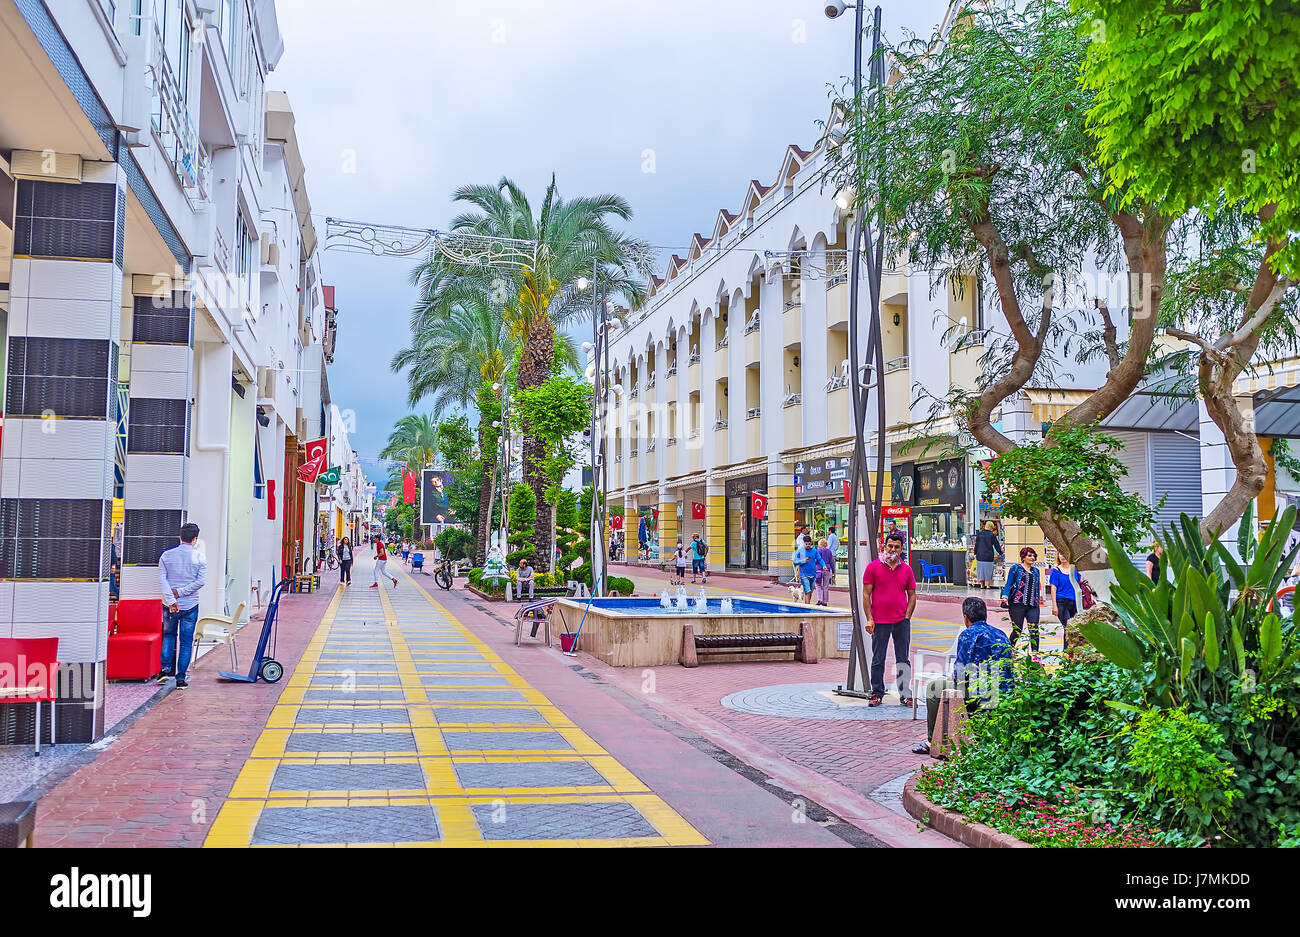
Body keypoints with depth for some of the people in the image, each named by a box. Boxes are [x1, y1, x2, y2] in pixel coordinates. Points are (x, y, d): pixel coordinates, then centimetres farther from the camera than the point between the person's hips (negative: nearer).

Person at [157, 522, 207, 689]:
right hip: (190, 605, -2)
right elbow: (201, 581, -12)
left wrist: (171, 600, -12)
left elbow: (162, 580, -7)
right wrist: (180, 592, -9)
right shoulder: (200, 557, -5)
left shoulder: (166, 555, 1)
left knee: (169, 635, 23)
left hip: (169, 605, 2)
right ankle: (180, 678, 5)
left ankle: (166, 669, 9)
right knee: (186, 642, 6)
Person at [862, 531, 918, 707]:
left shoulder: (906, 569, 7)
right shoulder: (873, 567, 0)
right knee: (878, 660, 5)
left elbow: (912, 595, 12)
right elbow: (866, 594, -1)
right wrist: (869, 618, -7)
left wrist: (907, 617, 1)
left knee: (903, 660, 7)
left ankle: (905, 695, 13)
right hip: (879, 621, -2)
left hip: (902, 621, 2)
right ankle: (877, 694, 15)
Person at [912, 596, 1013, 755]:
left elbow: (960, 671, -11)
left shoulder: (968, 634, -7)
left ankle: (932, 741, 15)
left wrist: (957, 683, 10)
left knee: (933, 688, 12)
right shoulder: (1001, 635, 15)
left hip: (981, 695, -8)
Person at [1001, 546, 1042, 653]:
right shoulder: (1015, 568, 4)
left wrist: (1038, 598, 20)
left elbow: (1037, 587, 24)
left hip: (1032, 605, 4)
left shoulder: (1035, 571, 18)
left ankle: (1035, 653, -7)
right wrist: (1005, 597, -15)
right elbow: (1008, 584, -1)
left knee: (1034, 630, -7)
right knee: (1017, 630, 0)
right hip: (1018, 604, -4)